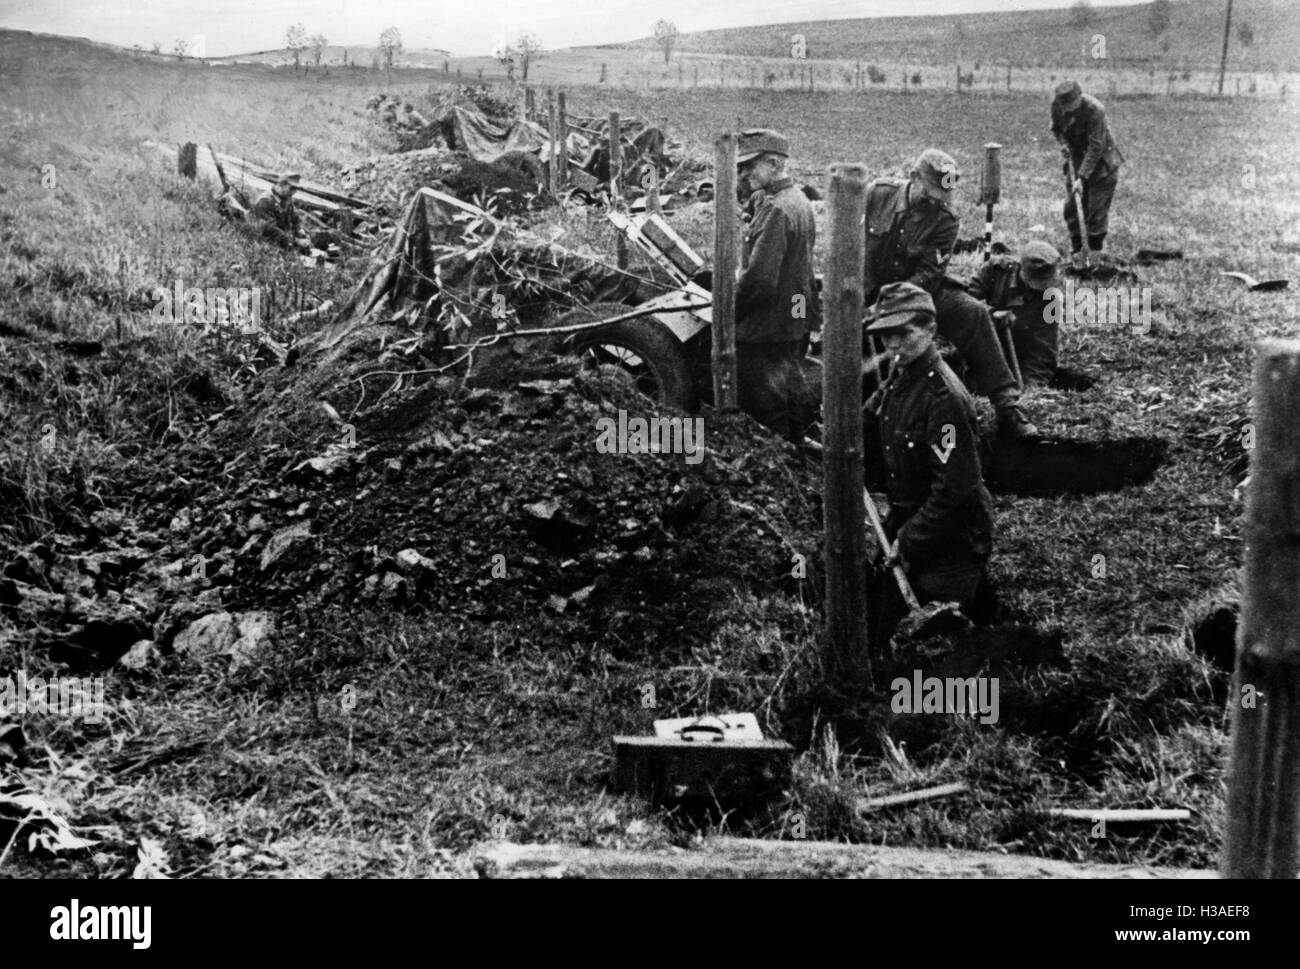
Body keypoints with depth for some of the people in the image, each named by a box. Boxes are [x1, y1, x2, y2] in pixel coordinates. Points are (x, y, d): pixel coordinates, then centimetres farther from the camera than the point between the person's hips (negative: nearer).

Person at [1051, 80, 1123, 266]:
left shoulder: (1095, 110, -30)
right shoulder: (1057, 104, -13)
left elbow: (1096, 148, -28)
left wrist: (1082, 177, -31)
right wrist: (1063, 144, -12)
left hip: (1100, 158, -5)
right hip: (1076, 157, 5)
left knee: (1096, 209, -5)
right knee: (1072, 206, 0)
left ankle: (1096, 253, 6)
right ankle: (1076, 250, 12)